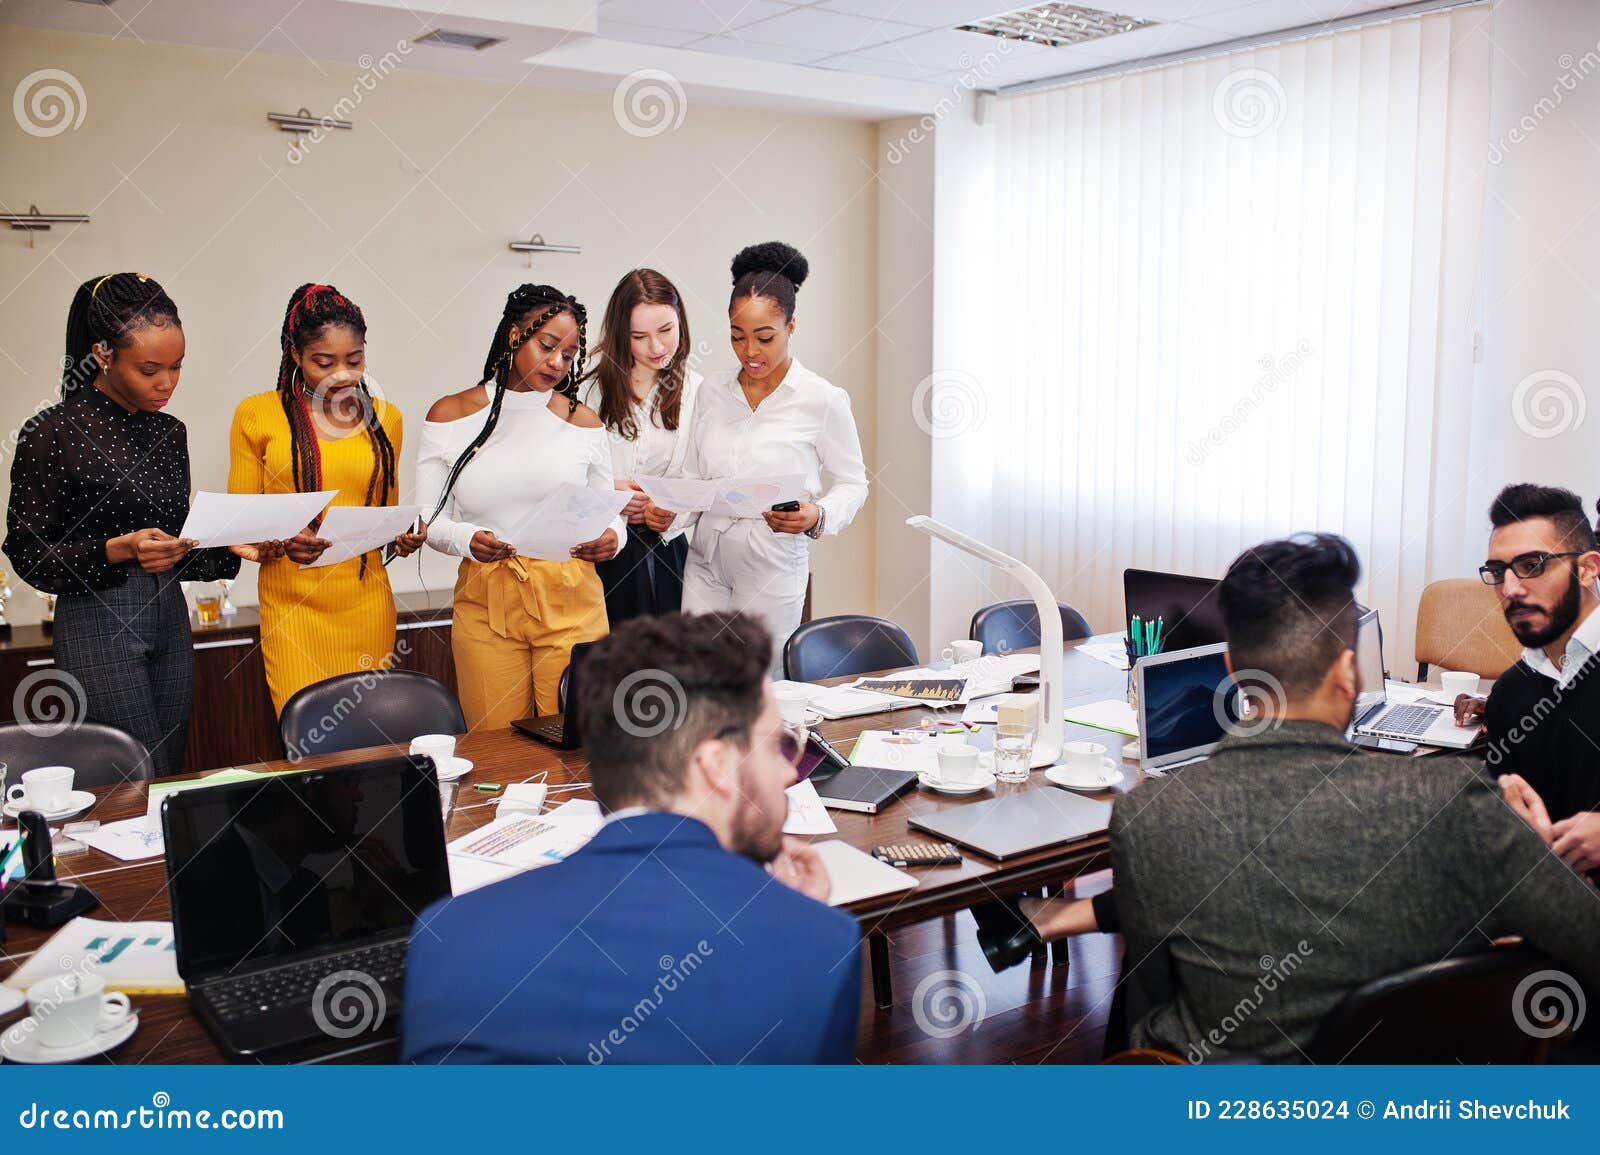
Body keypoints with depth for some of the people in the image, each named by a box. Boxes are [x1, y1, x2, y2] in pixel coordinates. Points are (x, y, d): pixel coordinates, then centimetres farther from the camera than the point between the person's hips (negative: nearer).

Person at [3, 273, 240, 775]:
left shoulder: (169, 433, 11)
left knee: (173, 776, 10)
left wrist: (230, 548, -1)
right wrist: (117, 551, -21)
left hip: (170, 624, 6)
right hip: (99, 630, -6)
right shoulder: (54, 433, -8)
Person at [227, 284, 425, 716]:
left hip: (367, 603, 3)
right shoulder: (257, 414, 1)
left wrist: (403, 537, -2)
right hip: (293, 605, -2)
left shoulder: (384, 417, 11)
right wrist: (280, 543, -16)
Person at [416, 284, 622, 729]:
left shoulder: (583, 422, 6)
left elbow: (609, 513, 10)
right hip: (486, 604, 0)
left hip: (571, 604, 1)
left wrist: (611, 537, -13)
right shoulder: (449, 416, 3)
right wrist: (467, 540, -17)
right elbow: (428, 520, 4)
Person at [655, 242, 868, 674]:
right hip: (706, 559, 4)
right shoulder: (712, 391, 6)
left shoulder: (823, 400, -7)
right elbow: (694, 475, 13)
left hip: (772, 565, -3)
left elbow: (852, 483, 1)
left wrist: (817, 517, -18)